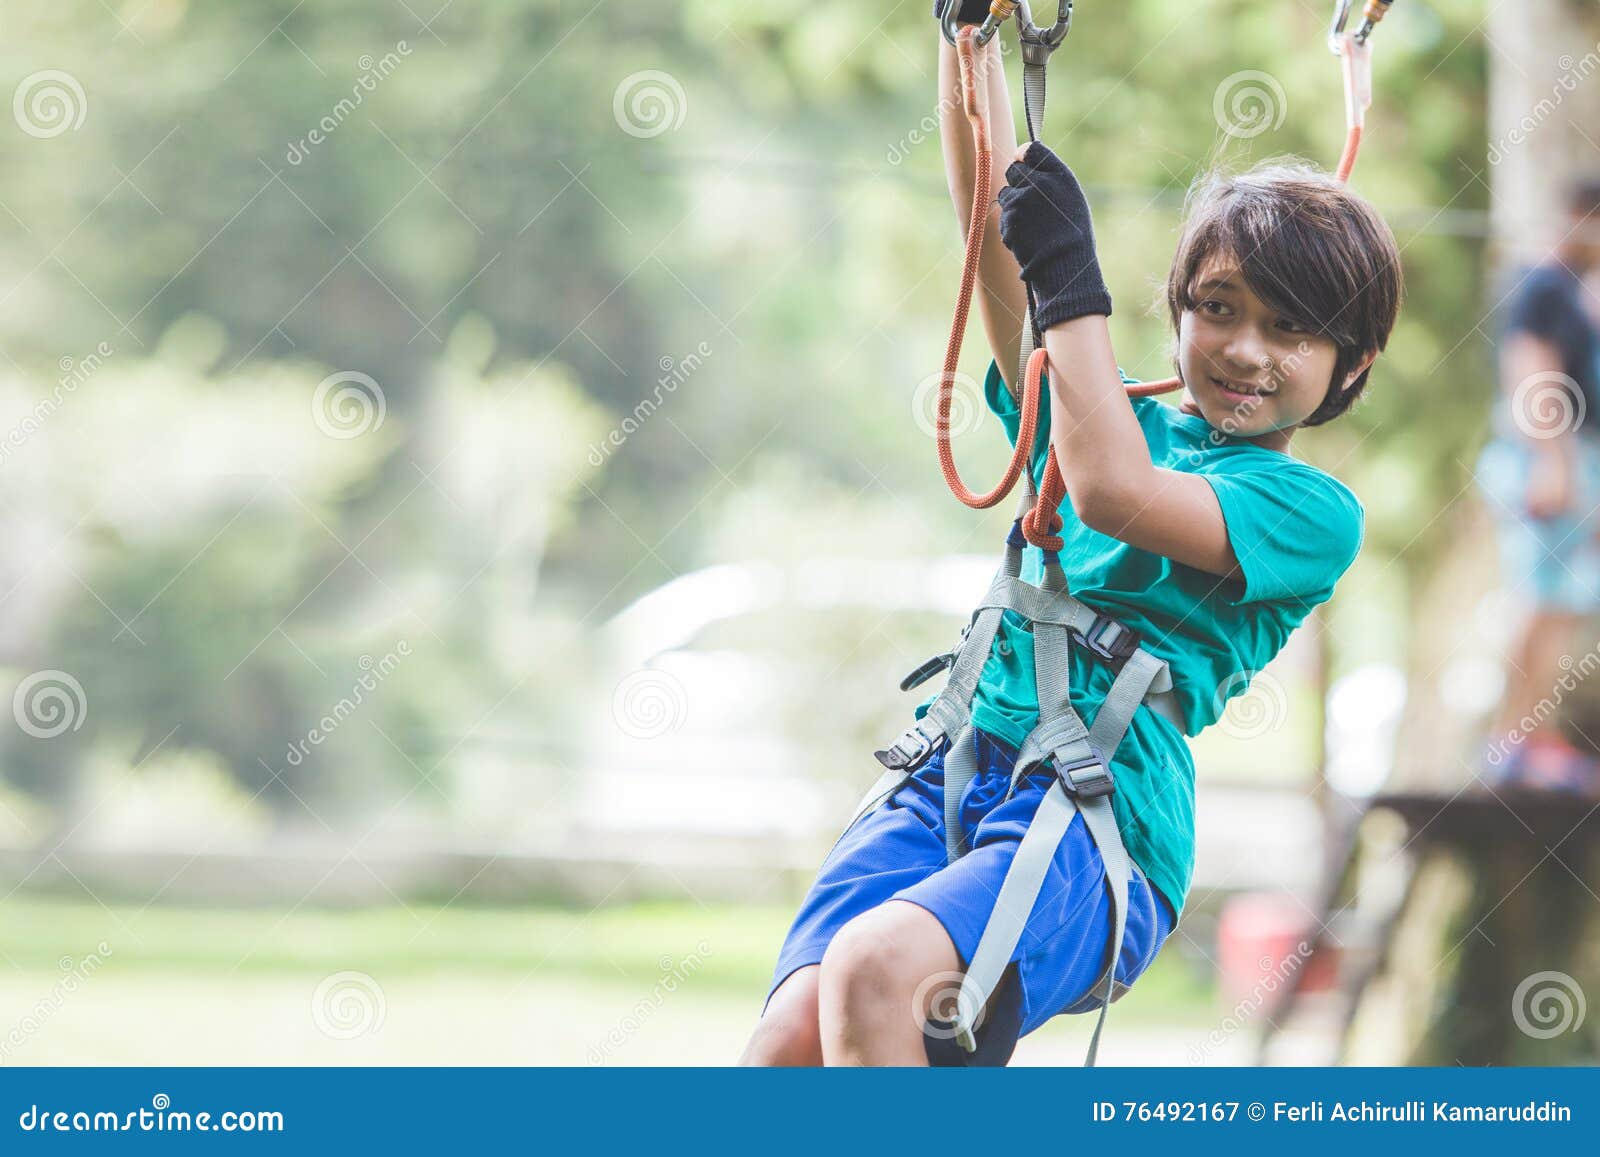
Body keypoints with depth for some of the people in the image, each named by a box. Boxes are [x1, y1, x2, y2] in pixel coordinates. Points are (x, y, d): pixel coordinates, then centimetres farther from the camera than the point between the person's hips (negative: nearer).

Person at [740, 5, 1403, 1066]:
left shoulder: (1314, 511, 5)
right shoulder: (1114, 419, 22)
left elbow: (1113, 494, -12)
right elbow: (991, 206, 18)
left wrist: (1071, 280, -9)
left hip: (1100, 828, -5)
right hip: (946, 785, 5)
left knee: (876, 970, -35)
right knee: (788, 1042, -23)